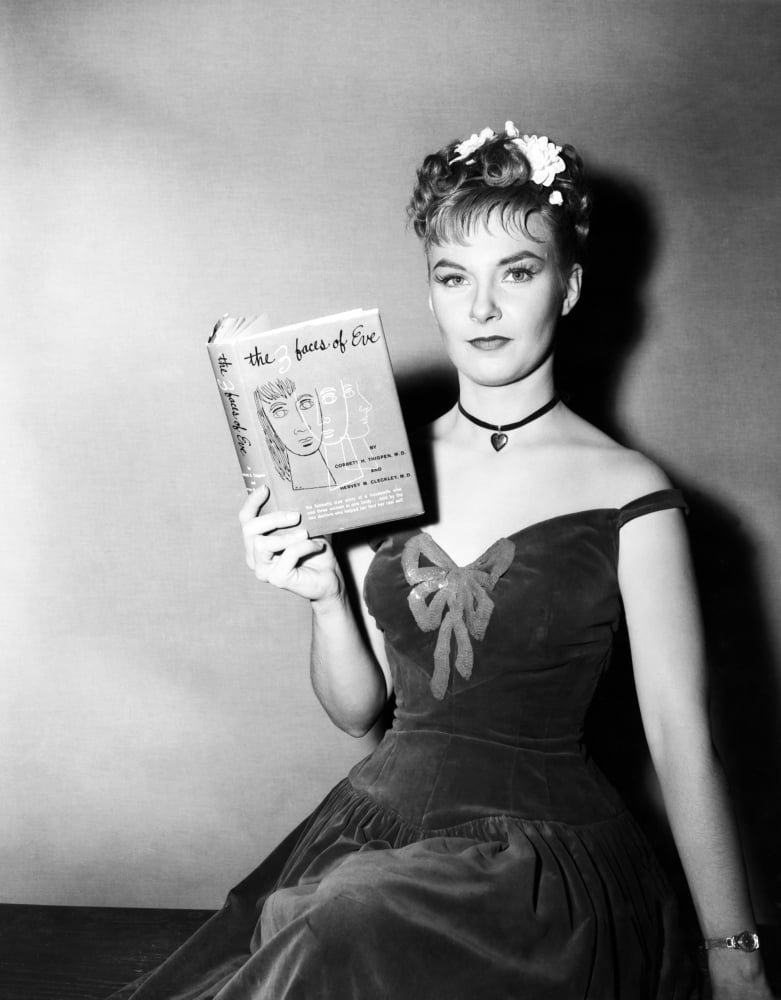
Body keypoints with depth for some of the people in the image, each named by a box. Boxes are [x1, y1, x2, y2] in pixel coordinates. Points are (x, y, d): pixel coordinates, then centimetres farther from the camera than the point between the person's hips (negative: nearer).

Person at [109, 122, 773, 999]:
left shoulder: (627, 496, -6)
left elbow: (681, 738, -6)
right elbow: (357, 708, 8)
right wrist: (325, 596, -11)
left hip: (543, 848, -3)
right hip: (381, 820, 4)